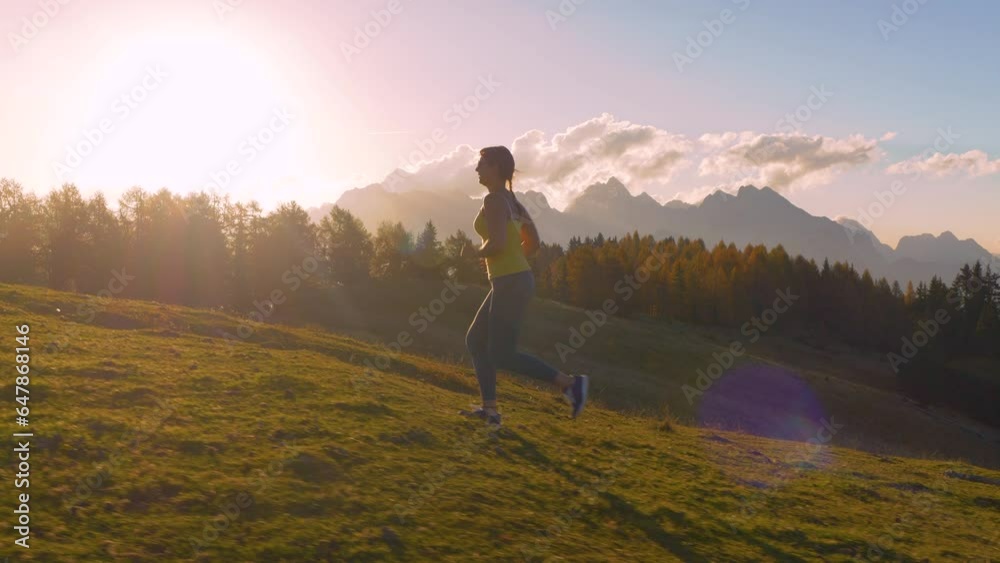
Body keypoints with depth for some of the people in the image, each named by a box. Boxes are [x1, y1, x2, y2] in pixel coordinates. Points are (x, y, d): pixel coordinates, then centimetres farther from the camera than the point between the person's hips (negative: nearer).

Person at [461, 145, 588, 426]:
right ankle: (490, 408, 16)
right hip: (516, 280, 10)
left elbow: (497, 243, -26)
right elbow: (533, 243, 20)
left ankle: (569, 382, -4)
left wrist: (478, 253, -5)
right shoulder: (512, 201, 16)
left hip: (511, 284, -10)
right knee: (475, 340, 15)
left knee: (502, 356, -4)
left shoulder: (493, 200, -13)